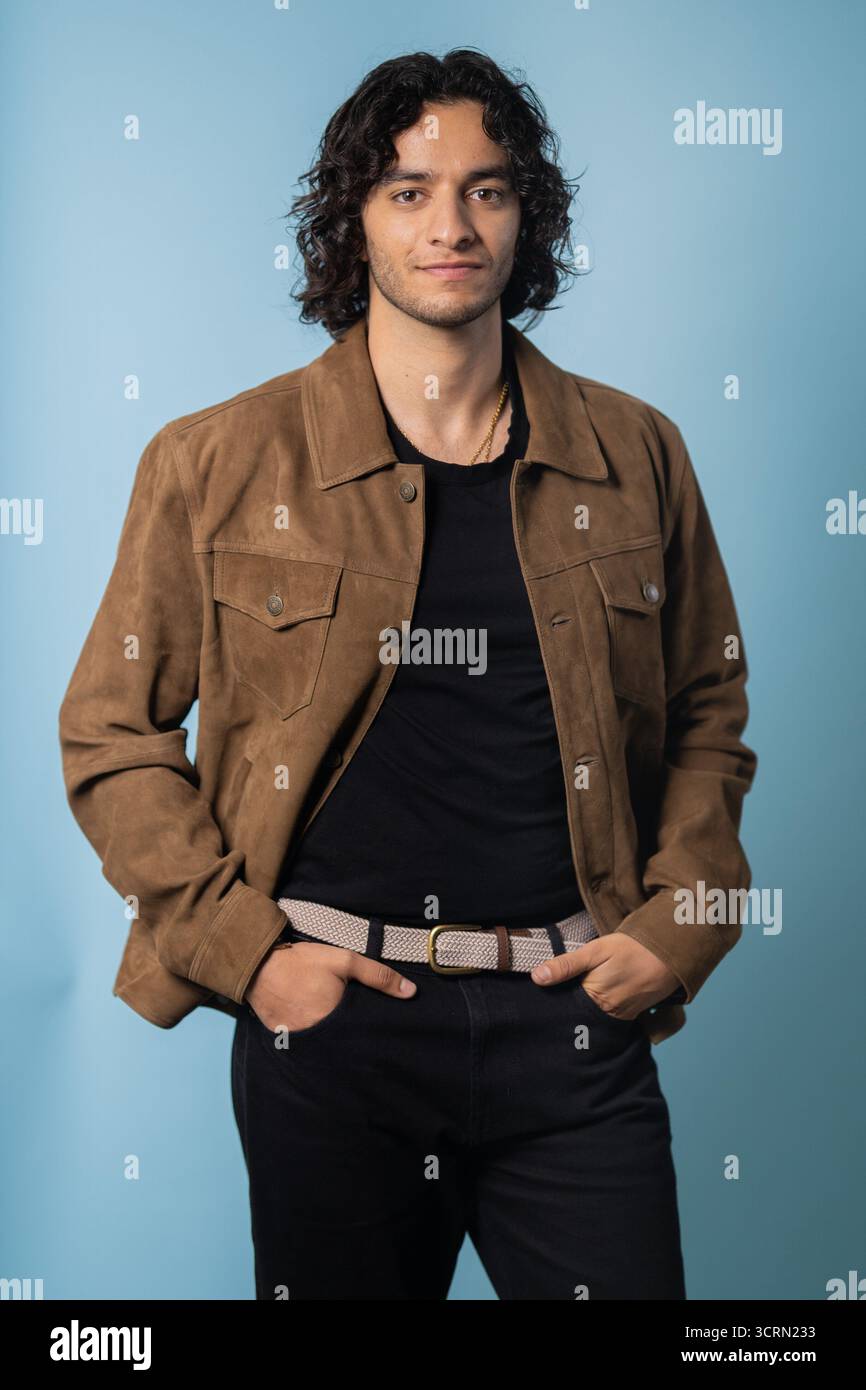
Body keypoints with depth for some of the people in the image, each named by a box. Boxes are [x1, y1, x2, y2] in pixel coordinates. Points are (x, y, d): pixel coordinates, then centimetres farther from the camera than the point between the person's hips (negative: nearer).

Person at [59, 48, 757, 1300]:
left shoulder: (635, 456, 6)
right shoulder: (219, 463, -1)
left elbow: (709, 712, 14)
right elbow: (110, 734, 3)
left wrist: (676, 923, 1)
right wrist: (240, 948, -6)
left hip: (575, 1019, 2)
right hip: (329, 1011, -1)